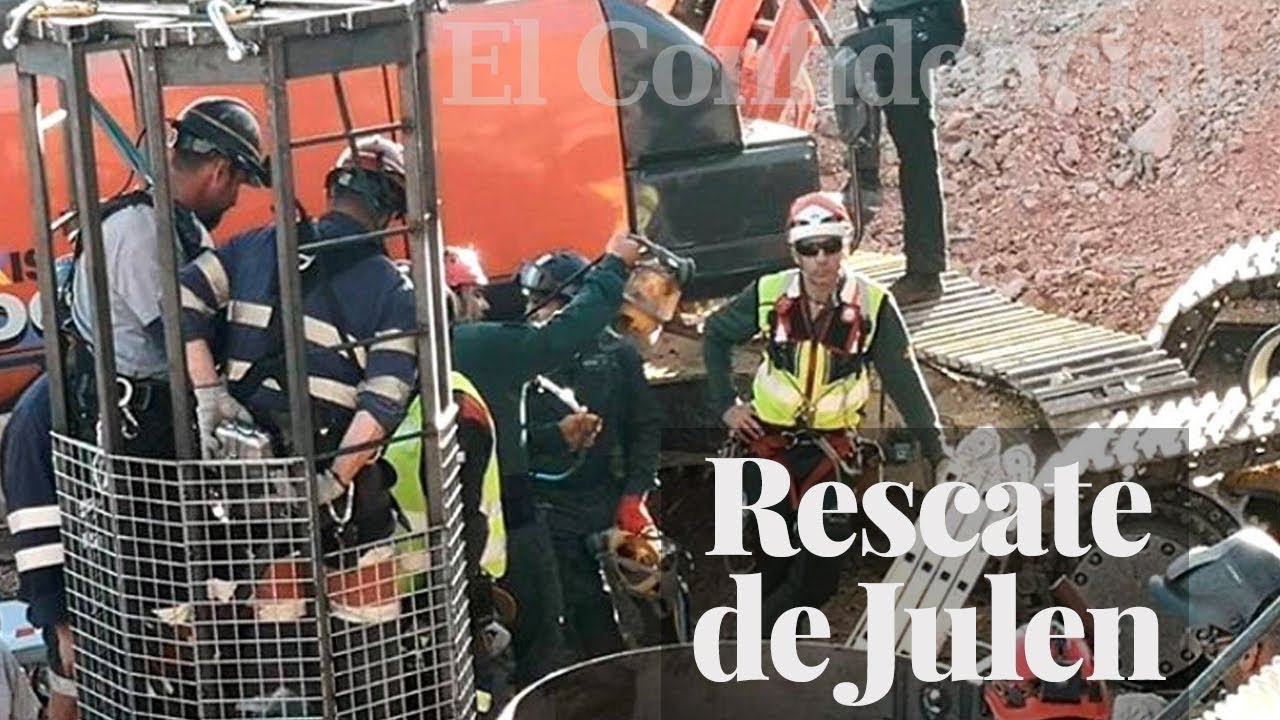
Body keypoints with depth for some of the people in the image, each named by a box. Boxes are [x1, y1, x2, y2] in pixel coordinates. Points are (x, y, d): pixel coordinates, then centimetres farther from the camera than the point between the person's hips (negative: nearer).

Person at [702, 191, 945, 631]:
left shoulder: (873, 305, -10)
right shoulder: (769, 295, -6)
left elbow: (905, 382, -6)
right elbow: (716, 335, 11)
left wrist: (936, 452, -8)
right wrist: (725, 405, 5)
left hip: (831, 452, -1)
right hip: (767, 445, 1)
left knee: (821, 571, -4)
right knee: (772, 565, 9)